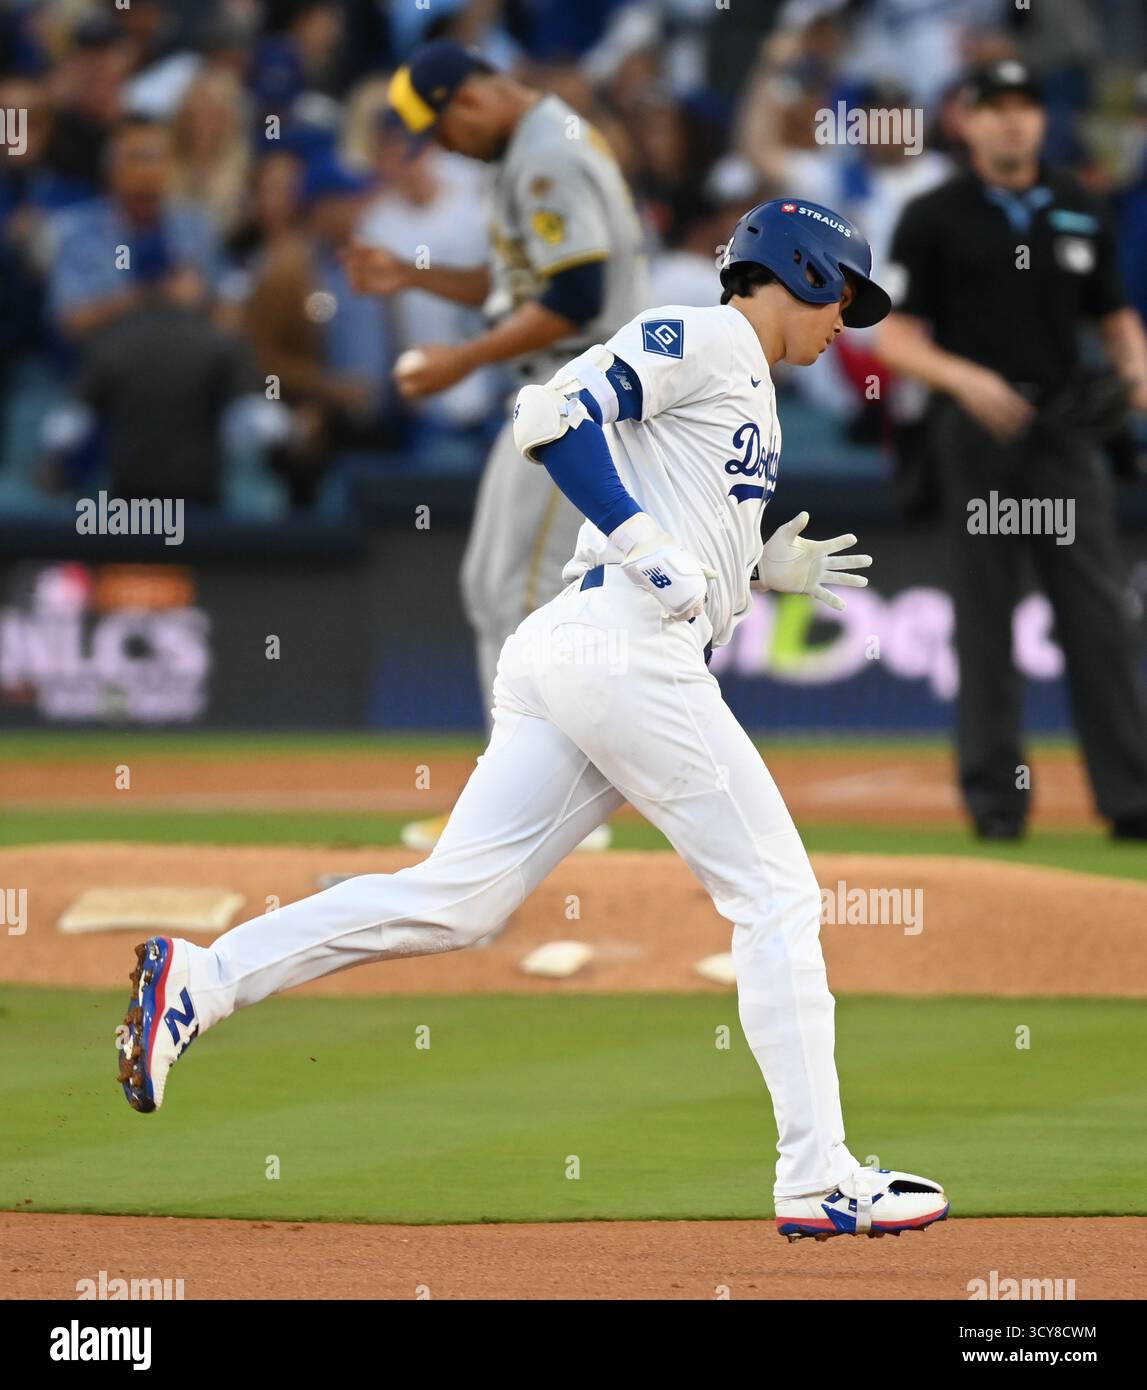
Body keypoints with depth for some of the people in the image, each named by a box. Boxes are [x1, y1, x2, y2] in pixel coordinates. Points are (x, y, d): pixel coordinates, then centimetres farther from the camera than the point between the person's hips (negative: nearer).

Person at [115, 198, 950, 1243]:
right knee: (776, 897, -5)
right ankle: (818, 1180, -6)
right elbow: (552, 416, -13)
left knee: (455, 900, 0)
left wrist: (760, 570, 20)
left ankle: (202, 979, -7)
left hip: (554, 656, 9)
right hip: (630, 653, -9)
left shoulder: (746, 391, 29)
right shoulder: (706, 337, 0)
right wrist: (650, 547, -16)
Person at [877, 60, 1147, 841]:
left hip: (1065, 432, 2)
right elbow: (896, 338, -2)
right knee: (987, 620, 1)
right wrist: (963, 377, -20)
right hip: (977, 432, -2)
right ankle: (994, 798, 7)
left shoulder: (1081, 214, 11)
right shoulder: (935, 219, 1)